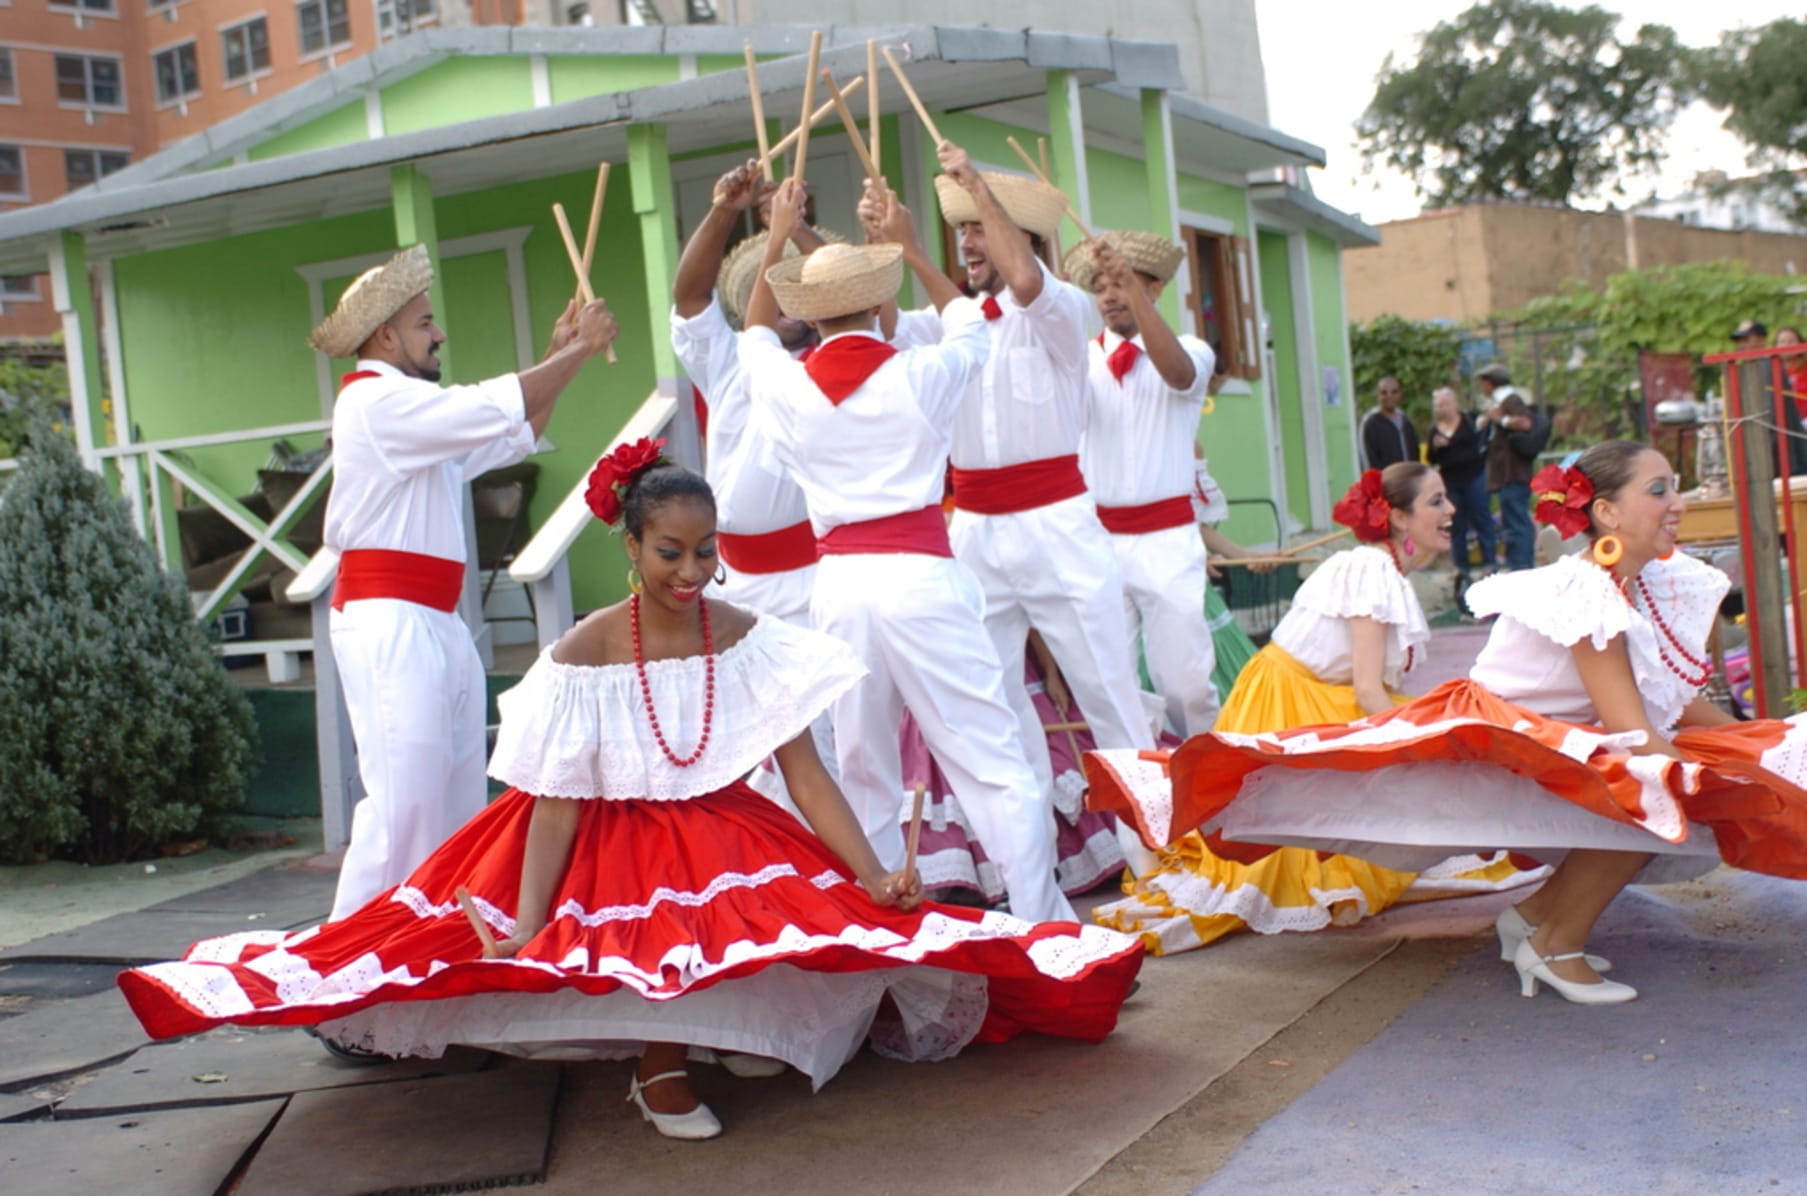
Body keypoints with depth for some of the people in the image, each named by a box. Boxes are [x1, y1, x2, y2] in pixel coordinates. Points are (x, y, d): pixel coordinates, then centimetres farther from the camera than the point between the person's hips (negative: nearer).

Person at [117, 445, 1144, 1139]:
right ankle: (661, 1060, -5)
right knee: (661, 926, -33)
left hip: (731, 836, 3)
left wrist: (873, 874, -19)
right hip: (615, 845, -3)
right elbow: (557, 803, -12)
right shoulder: (586, 655, -13)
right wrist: (524, 926, -20)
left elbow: (805, 770, -8)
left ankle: (744, 1025, 6)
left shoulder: (745, 638, -6)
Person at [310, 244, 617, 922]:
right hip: (390, 624, -10)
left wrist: (559, 356, 19)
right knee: (403, 799, -13)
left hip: (436, 627, 10)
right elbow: (498, 410, -16)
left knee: (460, 804, 9)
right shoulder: (377, 401, -8)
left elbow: (513, 438, 27)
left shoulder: (412, 414, 23)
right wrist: (579, 351, -6)